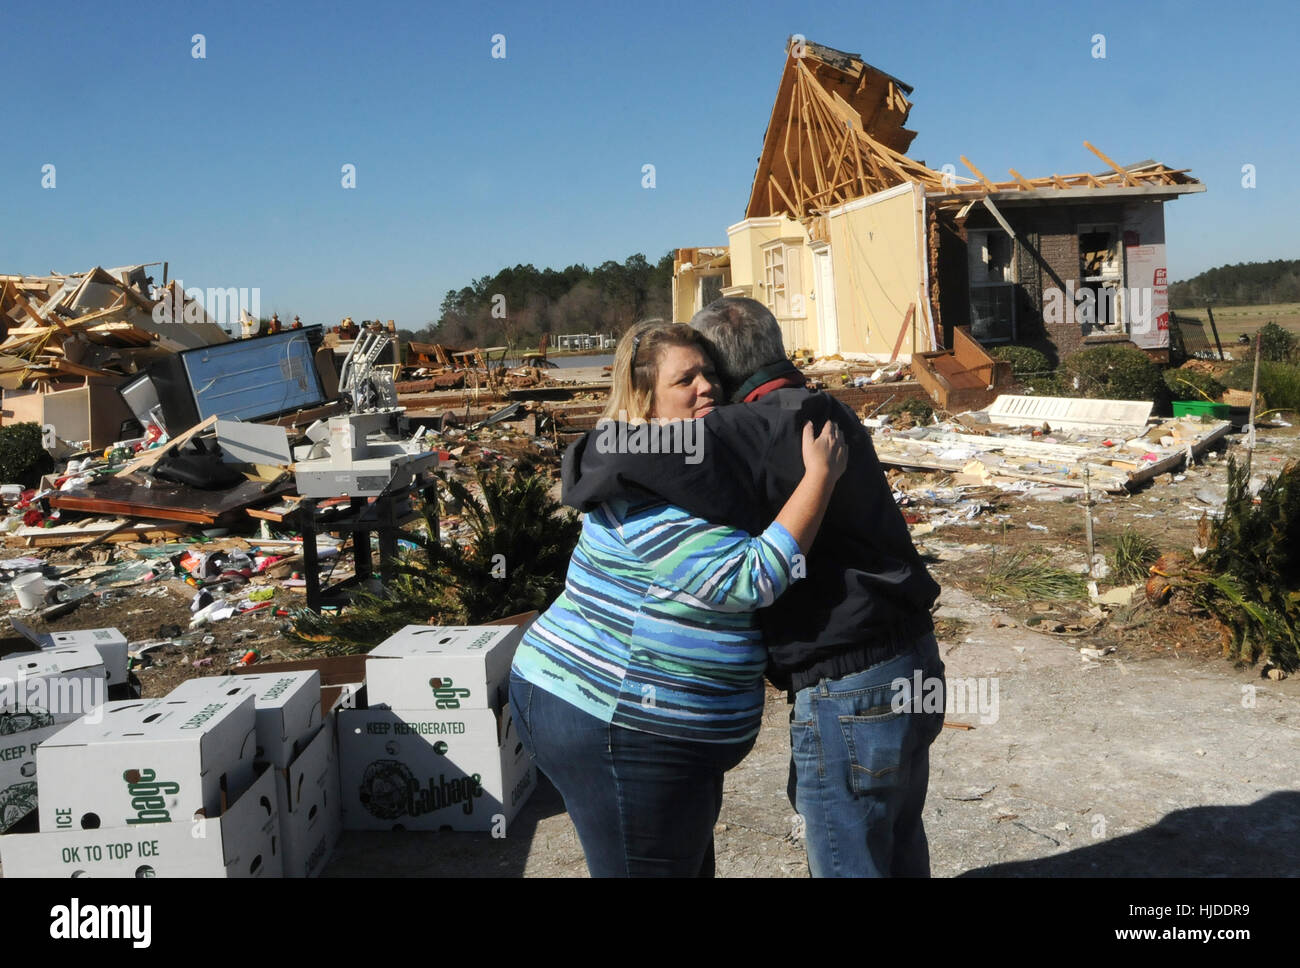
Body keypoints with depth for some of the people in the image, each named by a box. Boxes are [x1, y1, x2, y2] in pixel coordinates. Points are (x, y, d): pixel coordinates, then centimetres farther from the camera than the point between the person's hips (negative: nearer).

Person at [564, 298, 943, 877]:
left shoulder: (764, 431, -20)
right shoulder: (827, 417, 10)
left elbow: (641, 452, -31)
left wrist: (583, 478, -10)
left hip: (851, 692, -9)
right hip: (913, 666, 9)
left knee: (848, 863, 8)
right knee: (897, 851, 26)